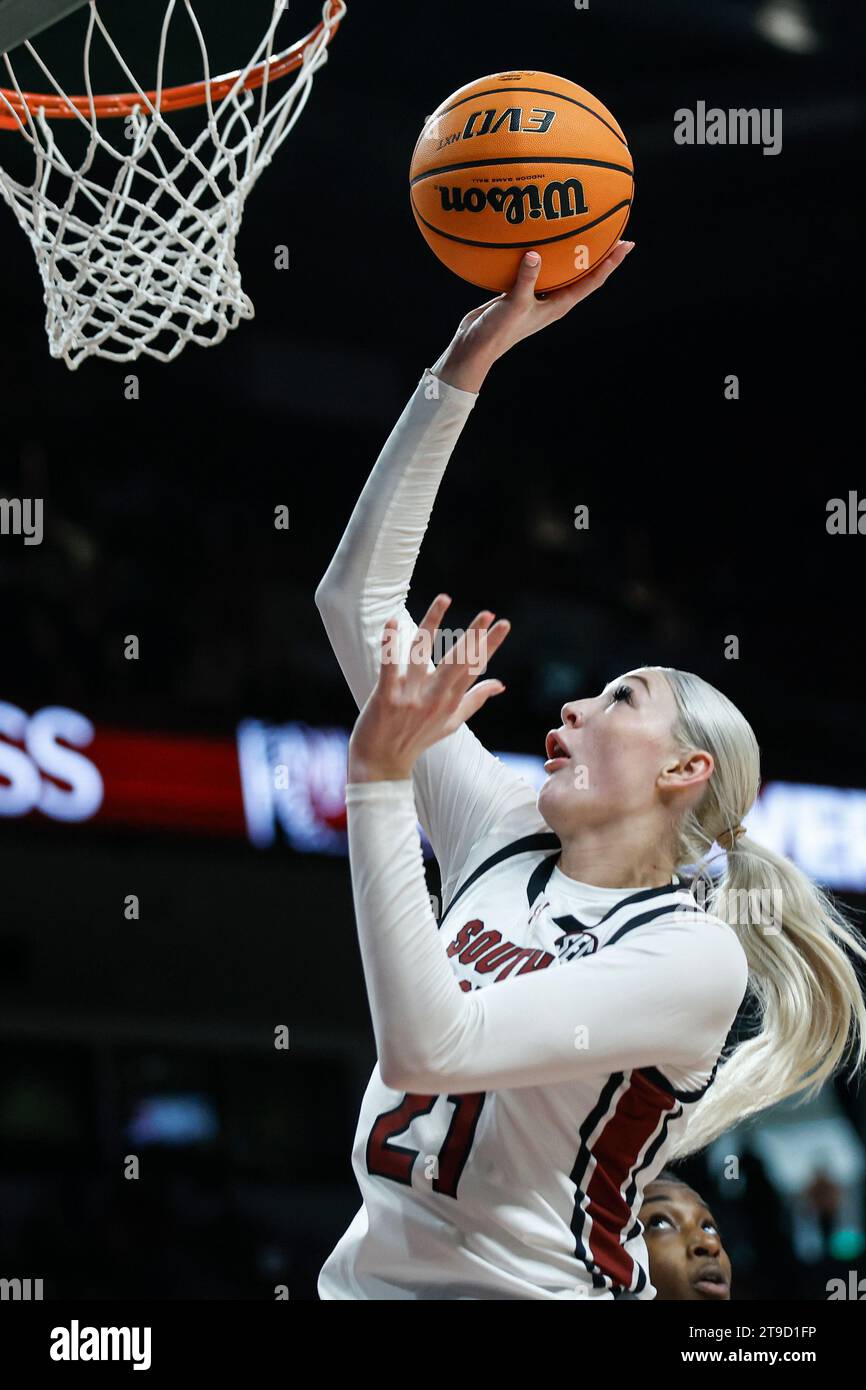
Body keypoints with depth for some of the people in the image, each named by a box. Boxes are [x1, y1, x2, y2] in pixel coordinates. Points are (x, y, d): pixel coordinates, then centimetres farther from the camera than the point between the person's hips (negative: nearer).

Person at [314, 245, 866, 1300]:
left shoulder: (694, 957, -10)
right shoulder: (505, 839, 8)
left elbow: (424, 1047, -22)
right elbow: (358, 597, 8)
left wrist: (383, 775, -24)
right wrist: (467, 363, 4)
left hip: (535, 1283, -5)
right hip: (369, 1274, 5)